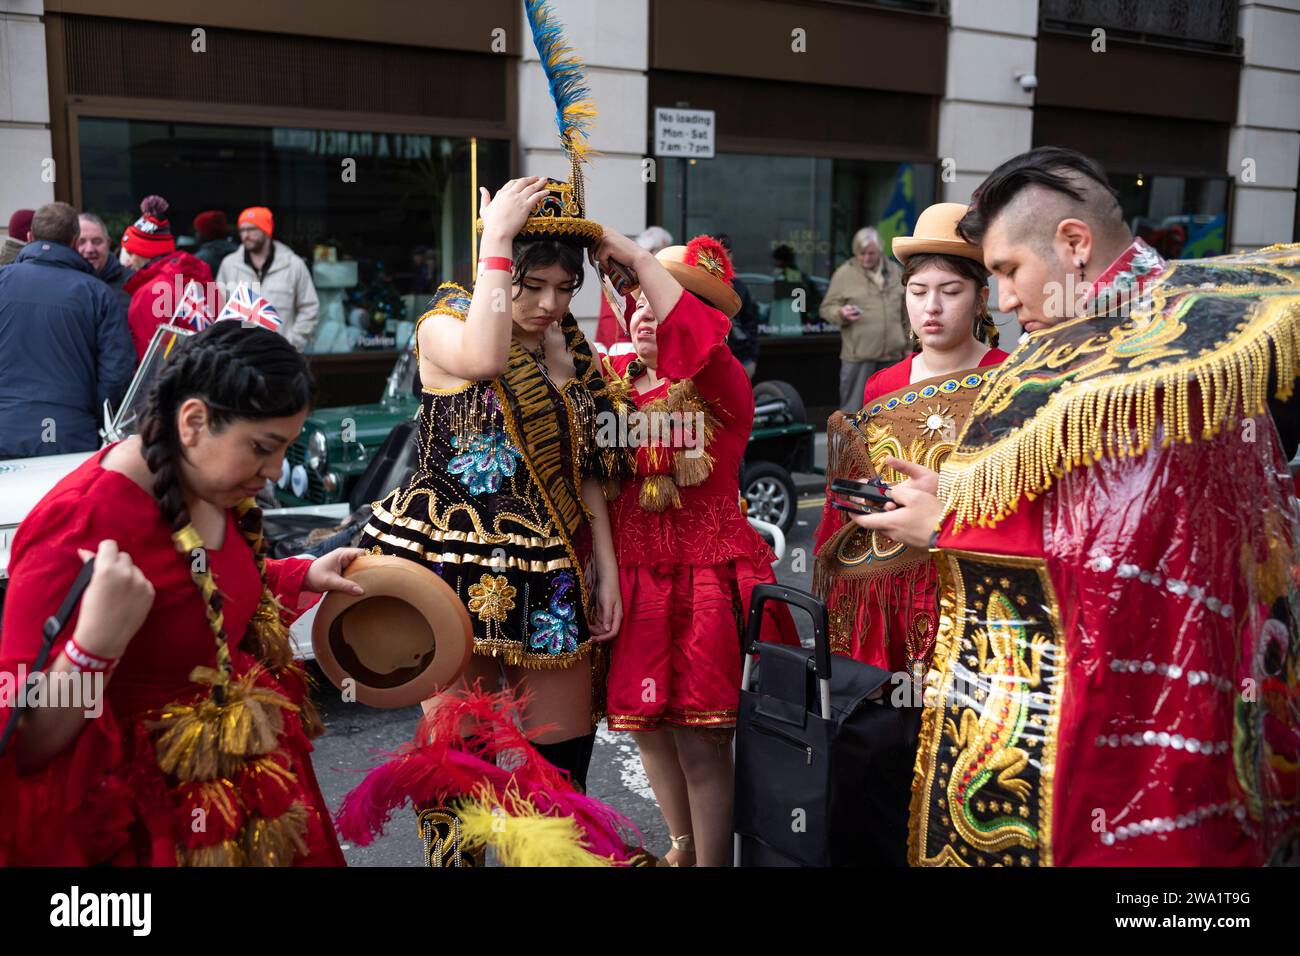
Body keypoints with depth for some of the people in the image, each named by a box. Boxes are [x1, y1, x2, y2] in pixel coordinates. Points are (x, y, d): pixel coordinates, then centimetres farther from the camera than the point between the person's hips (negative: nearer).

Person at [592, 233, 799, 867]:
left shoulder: (723, 387, -9)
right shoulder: (611, 383, 9)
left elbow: (696, 336, -28)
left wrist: (635, 255, -25)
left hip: (707, 582, -5)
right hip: (633, 581, 5)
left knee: (700, 742, -4)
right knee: (648, 728, 15)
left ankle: (712, 857, 18)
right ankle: (682, 846, 41)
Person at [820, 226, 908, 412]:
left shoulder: (894, 272, 11)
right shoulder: (844, 273, -3)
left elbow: (906, 314, 17)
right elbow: (827, 308, -1)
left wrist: (908, 346, 16)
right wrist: (841, 313, -23)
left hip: (891, 355, 4)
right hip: (857, 354, -4)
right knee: (852, 407, -2)